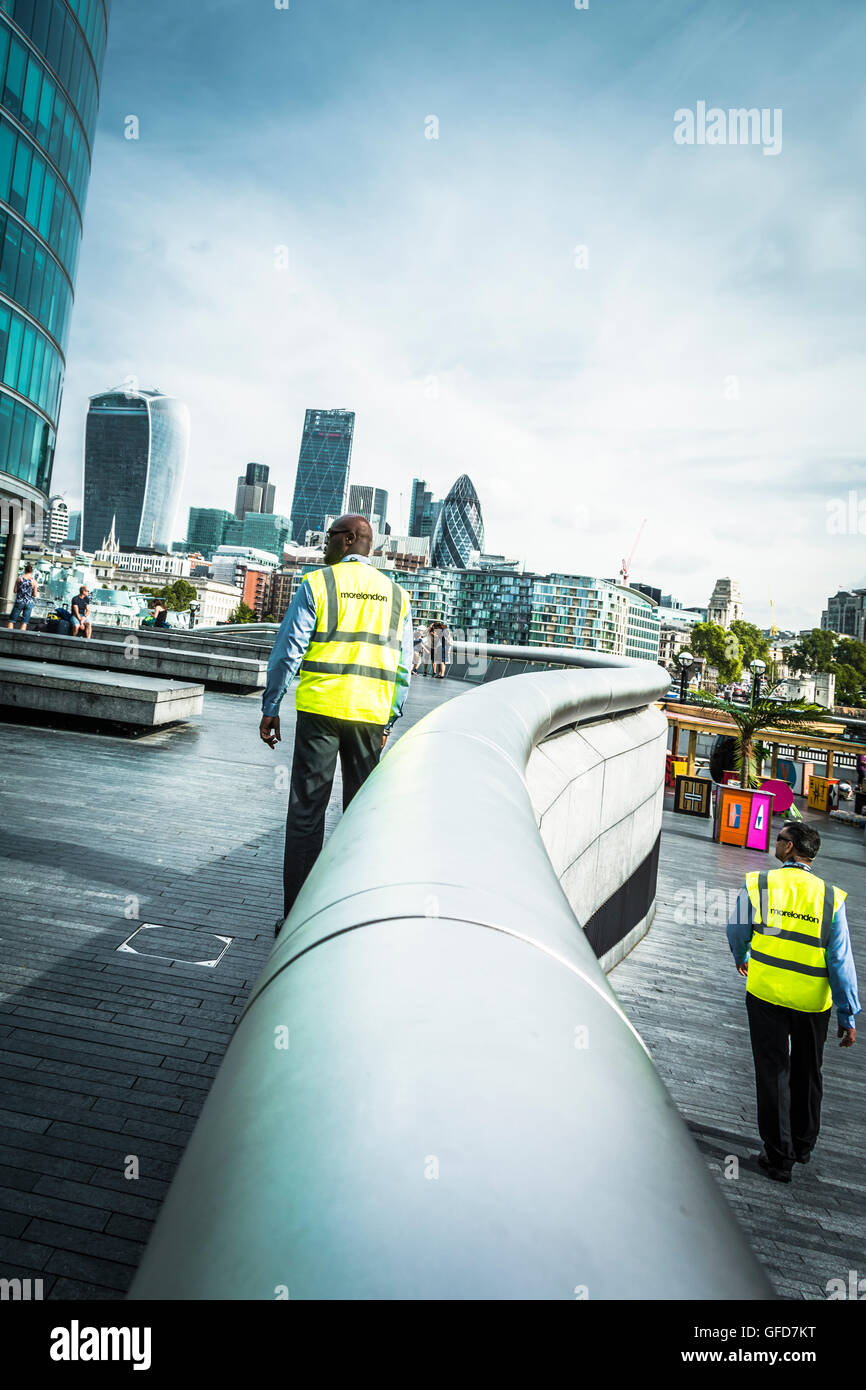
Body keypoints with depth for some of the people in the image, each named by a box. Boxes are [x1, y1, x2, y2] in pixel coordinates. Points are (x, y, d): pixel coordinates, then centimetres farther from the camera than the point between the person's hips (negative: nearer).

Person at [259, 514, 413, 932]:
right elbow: (403, 667, 9)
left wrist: (270, 708, 4)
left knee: (306, 812, 4)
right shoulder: (396, 595, 11)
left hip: (320, 709, -3)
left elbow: (288, 650, -3)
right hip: (370, 716, 3)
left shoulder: (316, 584, 0)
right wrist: (389, 722, 14)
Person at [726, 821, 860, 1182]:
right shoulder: (830, 897, -9)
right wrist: (848, 1015, -1)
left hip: (765, 993, -1)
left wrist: (742, 959, 28)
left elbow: (737, 932, 6)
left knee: (773, 1072, 10)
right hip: (812, 1001, 2)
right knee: (807, 1073, 21)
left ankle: (779, 1157, 16)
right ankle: (803, 1145, 39)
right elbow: (841, 960, -8)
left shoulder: (757, 885, -9)